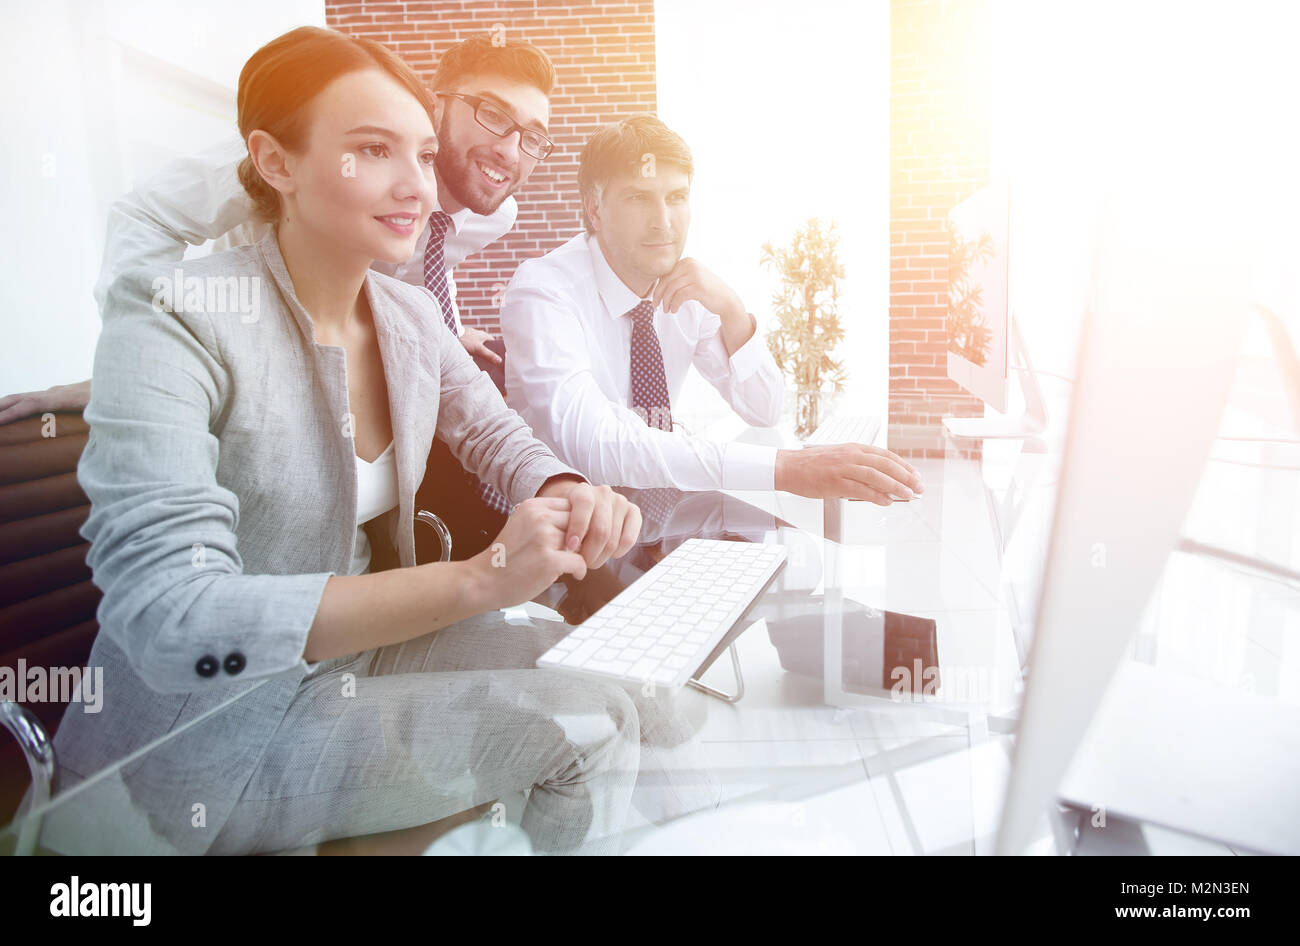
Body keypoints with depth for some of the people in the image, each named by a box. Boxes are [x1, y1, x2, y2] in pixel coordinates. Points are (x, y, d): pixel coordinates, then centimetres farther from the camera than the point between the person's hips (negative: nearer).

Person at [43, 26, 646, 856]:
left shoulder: (411, 313, -1)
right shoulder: (172, 320, -22)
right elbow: (169, 622, -29)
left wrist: (566, 497, -19)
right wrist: (478, 578, -39)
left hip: (363, 648, 7)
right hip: (205, 737, -6)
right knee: (588, 730, -16)